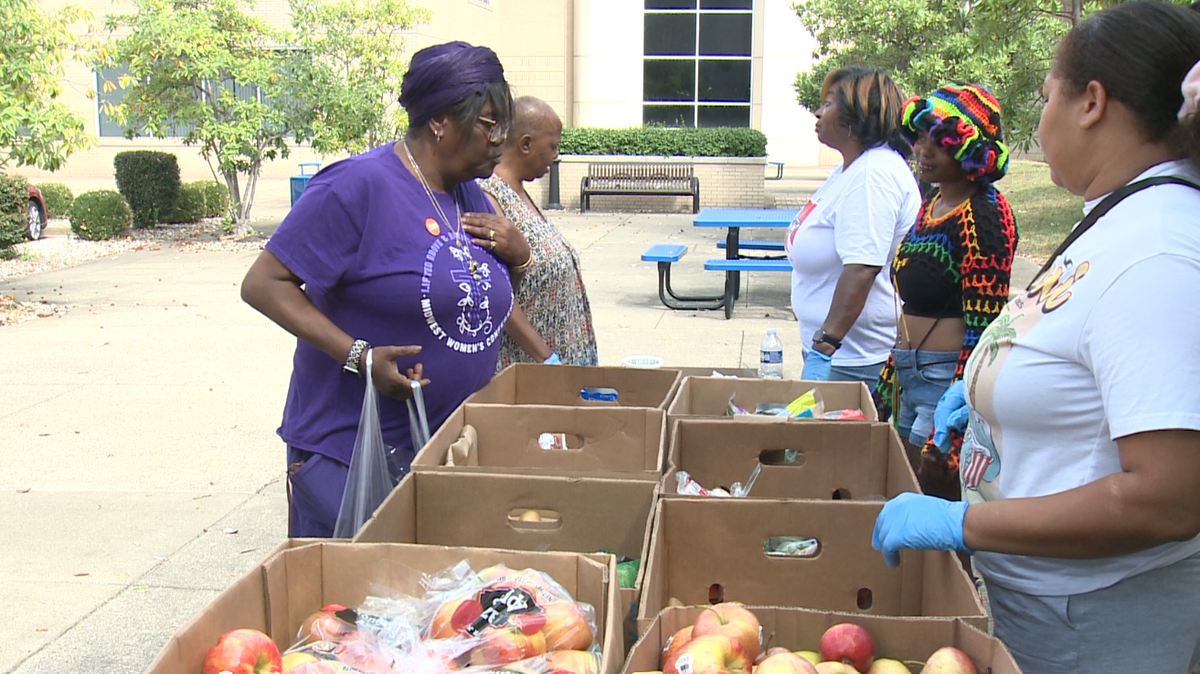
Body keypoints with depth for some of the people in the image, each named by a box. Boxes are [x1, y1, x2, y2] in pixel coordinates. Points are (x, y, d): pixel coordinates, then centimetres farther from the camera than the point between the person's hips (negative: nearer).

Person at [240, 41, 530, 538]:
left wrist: (518, 256, -1)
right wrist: (359, 357, -26)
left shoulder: (469, 194, 10)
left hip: (454, 448, 7)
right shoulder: (360, 185, -15)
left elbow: (488, 300, 22)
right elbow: (263, 284, -17)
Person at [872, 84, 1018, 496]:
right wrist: (886, 386, 21)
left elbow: (982, 330, -20)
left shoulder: (983, 215, -15)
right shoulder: (932, 203, 12)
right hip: (912, 379, 9)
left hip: (950, 380, -9)